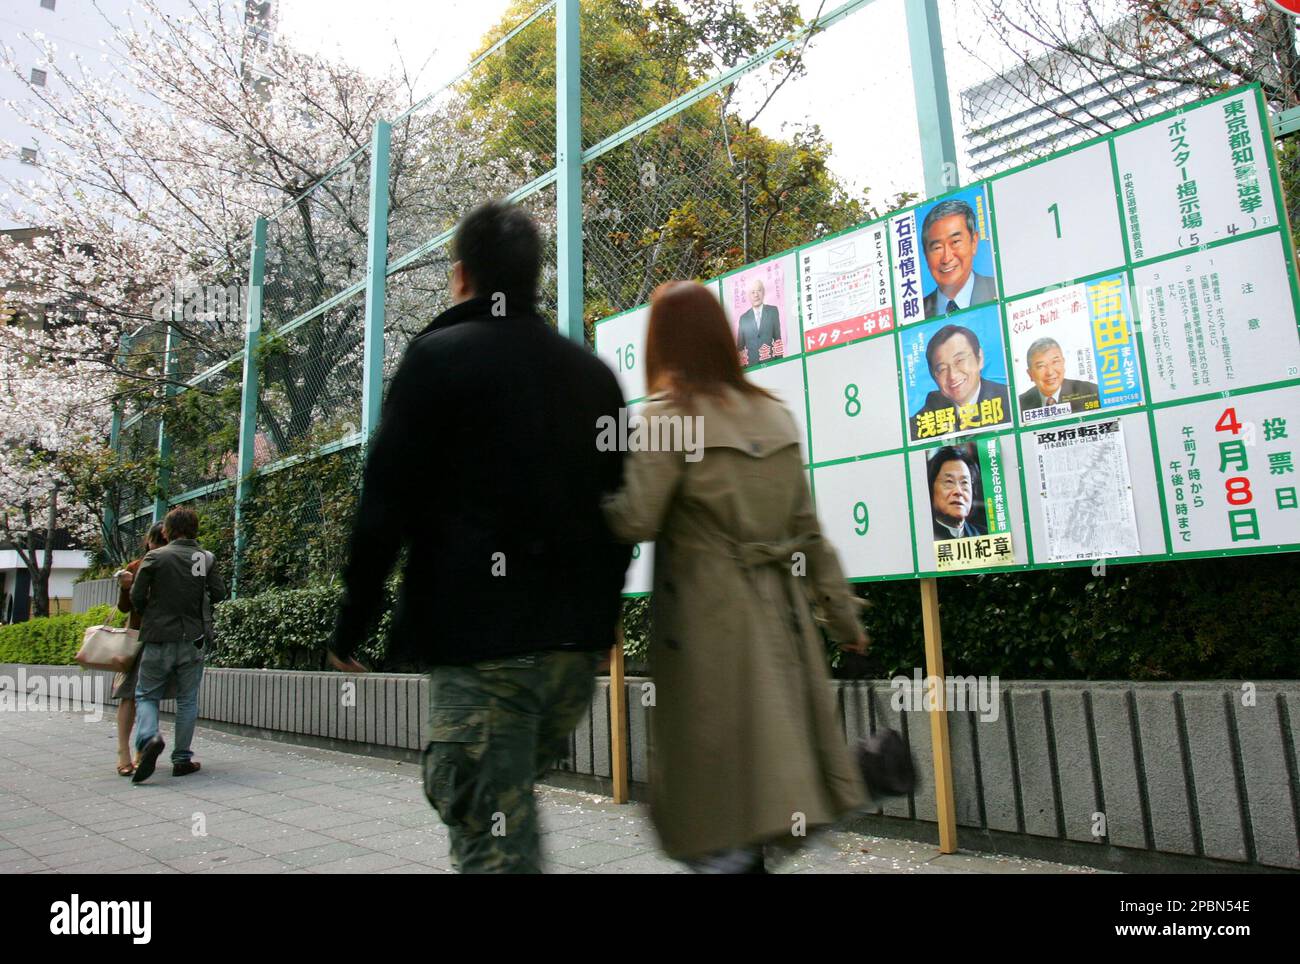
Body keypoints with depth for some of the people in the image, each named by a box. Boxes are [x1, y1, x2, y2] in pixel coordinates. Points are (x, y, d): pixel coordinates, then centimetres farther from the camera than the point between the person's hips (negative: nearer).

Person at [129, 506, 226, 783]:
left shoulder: (155, 557, -5)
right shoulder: (207, 558, 0)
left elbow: (136, 597, -5)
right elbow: (218, 594, 0)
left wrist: (147, 616, 16)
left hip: (158, 638, -1)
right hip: (192, 639, 2)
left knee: (146, 695, 12)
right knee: (187, 700, 11)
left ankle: (149, 738, -14)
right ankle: (182, 759, 14)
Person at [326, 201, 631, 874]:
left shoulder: (437, 357, -4)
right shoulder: (594, 372, 12)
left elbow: (386, 503, -7)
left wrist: (350, 625, 3)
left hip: (478, 640, -6)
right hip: (578, 641, 6)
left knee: (490, 841, 2)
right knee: (506, 799, 23)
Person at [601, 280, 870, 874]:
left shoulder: (671, 413, -9)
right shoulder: (773, 416, 9)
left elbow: (634, 521, -17)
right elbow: (808, 529, 10)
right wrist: (842, 612, 17)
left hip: (709, 617, -6)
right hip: (777, 610, 6)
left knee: (718, 759, 4)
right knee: (774, 751, 15)